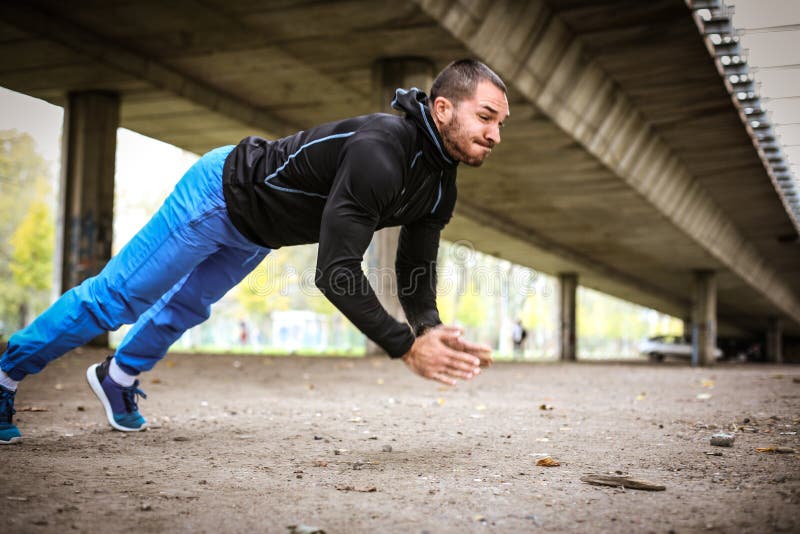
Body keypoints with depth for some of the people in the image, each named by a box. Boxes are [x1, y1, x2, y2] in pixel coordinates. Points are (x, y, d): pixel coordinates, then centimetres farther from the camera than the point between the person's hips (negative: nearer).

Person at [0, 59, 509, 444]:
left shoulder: (441, 186, -10)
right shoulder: (379, 152, -39)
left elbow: (415, 274, -6)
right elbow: (335, 271, -41)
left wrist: (433, 330, -26)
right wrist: (407, 347, -40)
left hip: (254, 232, 9)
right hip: (217, 193, -9)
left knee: (187, 307, 28)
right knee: (116, 298, 1)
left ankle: (118, 377, 53)